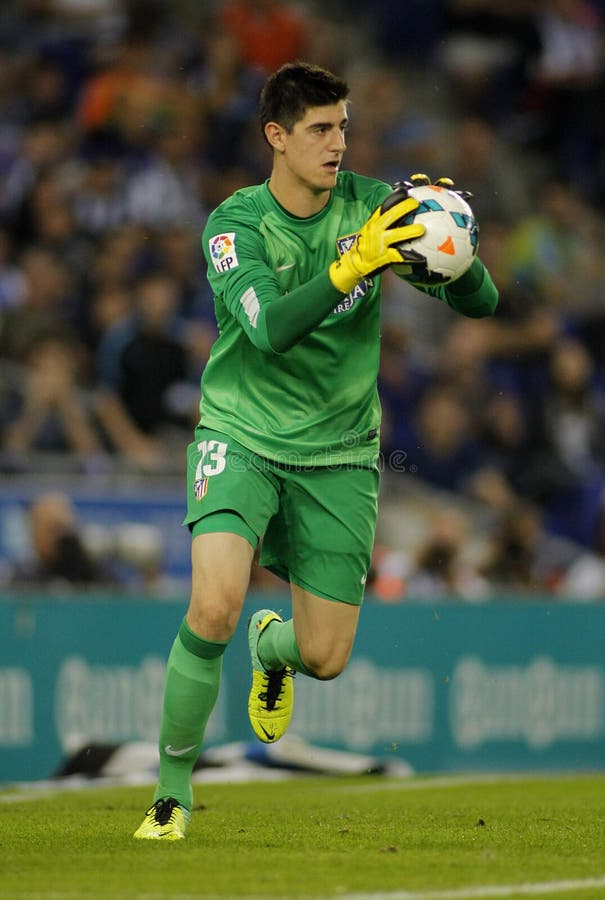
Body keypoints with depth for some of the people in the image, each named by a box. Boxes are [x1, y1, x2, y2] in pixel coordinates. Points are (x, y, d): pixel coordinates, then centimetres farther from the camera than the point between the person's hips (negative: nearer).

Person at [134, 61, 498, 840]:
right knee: (215, 607, -25)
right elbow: (271, 329, -28)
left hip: (338, 453, 3)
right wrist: (351, 267, -41)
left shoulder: (370, 207, -5)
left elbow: (480, 303, -7)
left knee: (324, 657, 2)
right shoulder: (234, 224, -11)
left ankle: (273, 646, 42)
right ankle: (173, 789, -6)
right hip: (242, 437, -3)